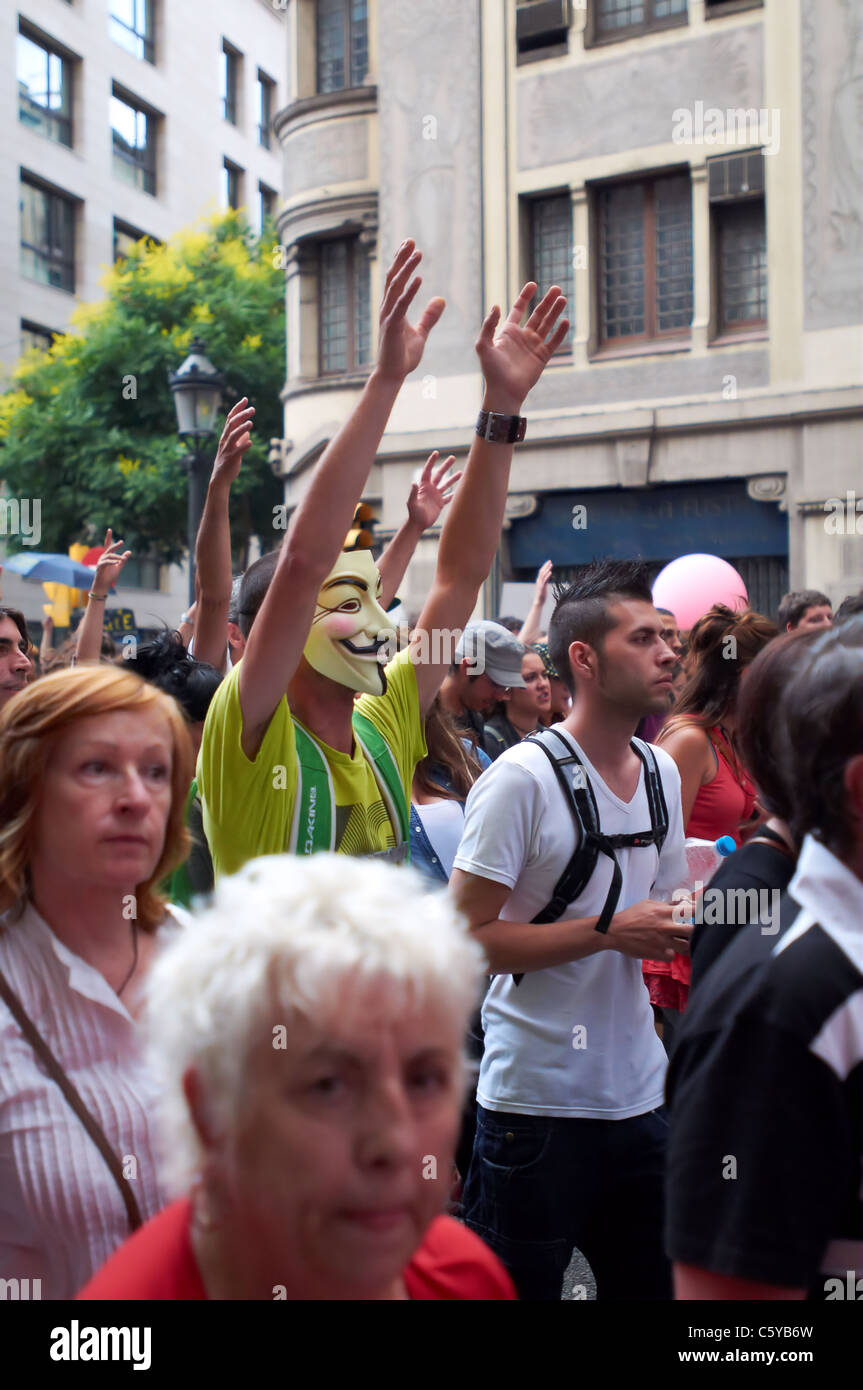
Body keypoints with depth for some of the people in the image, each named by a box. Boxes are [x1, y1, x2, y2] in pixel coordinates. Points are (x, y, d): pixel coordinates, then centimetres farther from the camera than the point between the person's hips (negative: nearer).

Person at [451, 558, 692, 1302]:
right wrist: (610, 931, -19)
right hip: (537, 1099, -7)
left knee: (653, 1282, 14)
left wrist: (688, 926, -1)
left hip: (641, 1094, 7)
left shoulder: (662, 772, 9)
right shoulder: (524, 776, -13)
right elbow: (465, 939, -17)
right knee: (519, 1284, 3)